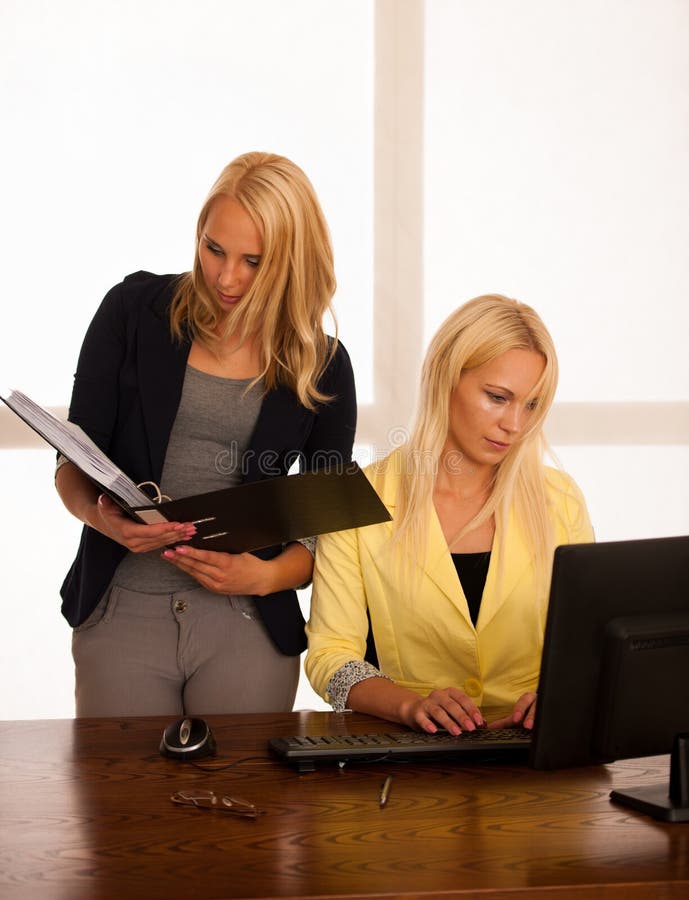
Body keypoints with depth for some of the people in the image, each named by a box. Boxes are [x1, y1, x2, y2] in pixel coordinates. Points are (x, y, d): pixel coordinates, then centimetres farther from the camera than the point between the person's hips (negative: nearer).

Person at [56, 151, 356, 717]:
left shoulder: (323, 363, 3)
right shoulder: (135, 310, 2)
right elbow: (73, 463, 2)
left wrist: (265, 575, -14)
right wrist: (101, 516, -19)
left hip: (249, 625, 1)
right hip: (120, 615, 0)